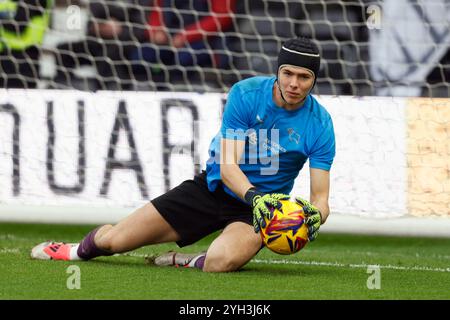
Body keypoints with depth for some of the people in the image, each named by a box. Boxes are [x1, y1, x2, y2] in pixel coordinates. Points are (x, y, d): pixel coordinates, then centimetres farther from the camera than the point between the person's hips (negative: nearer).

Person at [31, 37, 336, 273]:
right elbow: (227, 166, -21)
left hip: (259, 207, -1)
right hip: (214, 187, 1)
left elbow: (321, 198, -13)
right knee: (114, 240, -2)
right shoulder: (245, 94, -14)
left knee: (222, 261, -38)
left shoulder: (320, 124, -14)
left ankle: (186, 262, -2)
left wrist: (313, 215, -38)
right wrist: (255, 197, -41)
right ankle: (80, 249, 35)